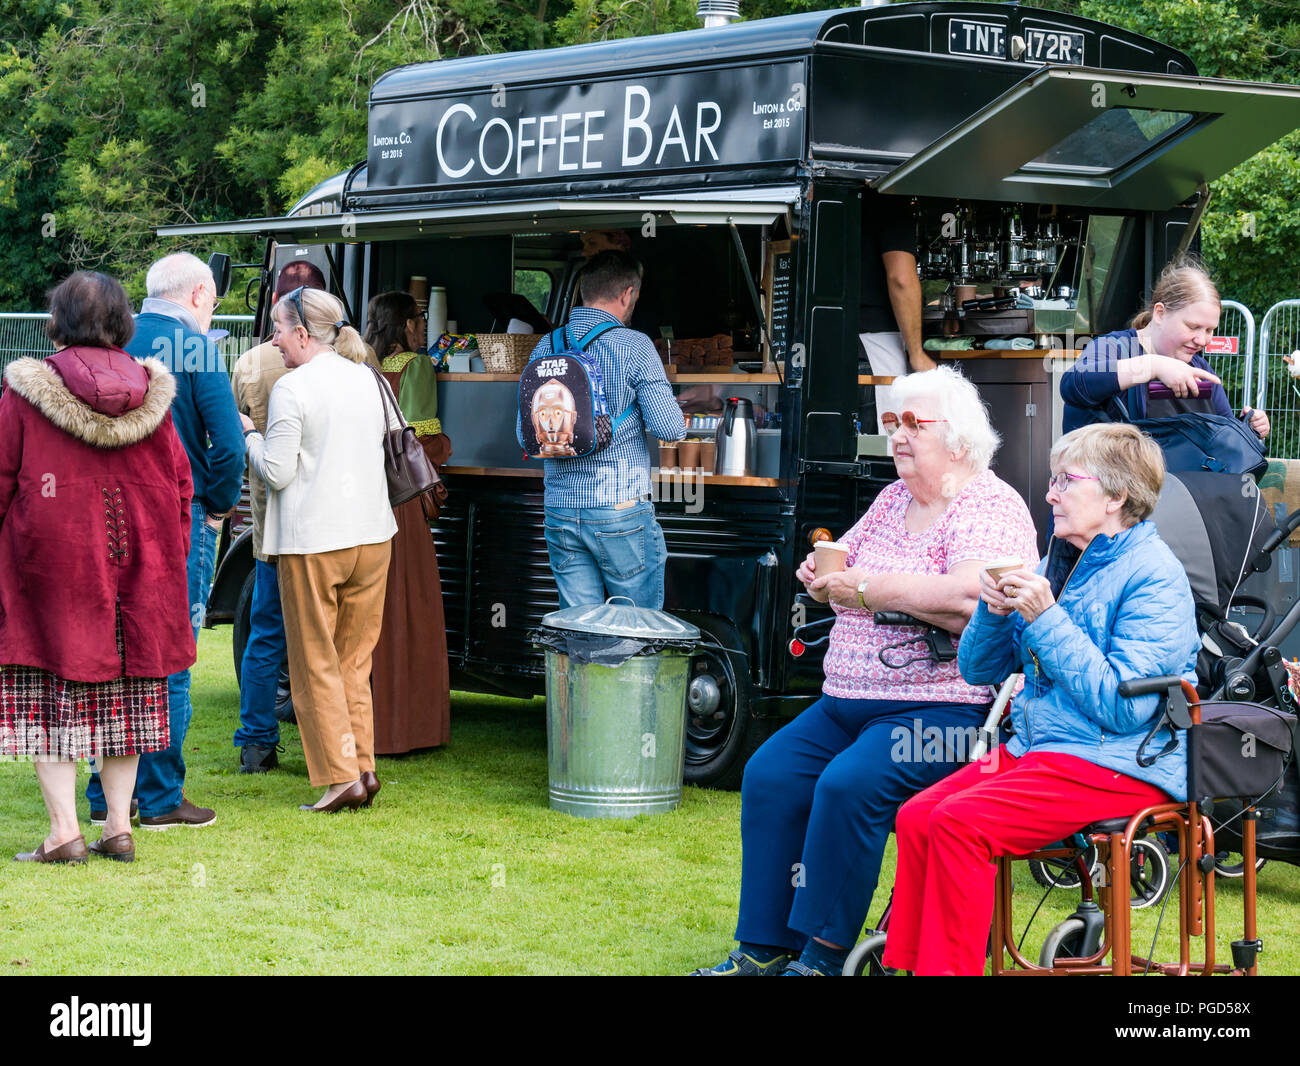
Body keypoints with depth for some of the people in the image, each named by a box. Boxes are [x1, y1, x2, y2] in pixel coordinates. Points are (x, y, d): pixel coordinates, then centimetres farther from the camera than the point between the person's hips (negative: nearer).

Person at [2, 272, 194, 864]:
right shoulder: (149, 392, 3)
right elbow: (178, 481, 7)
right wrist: (171, 559, 15)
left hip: (49, 563, -3)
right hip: (135, 569, 4)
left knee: (49, 695, 3)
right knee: (122, 692, 11)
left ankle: (64, 829, -3)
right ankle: (119, 826, 12)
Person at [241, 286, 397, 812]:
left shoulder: (291, 388, -12)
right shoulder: (365, 378, 9)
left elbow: (277, 473, -12)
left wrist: (249, 434, 4)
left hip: (313, 542, -6)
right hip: (371, 533, 6)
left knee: (316, 664, 3)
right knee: (355, 661, 15)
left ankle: (341, 775, -1)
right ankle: (363, 765, 11)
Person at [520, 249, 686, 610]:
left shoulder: (545, 347, 7)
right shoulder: (633, 346, -8)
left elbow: (524, 436, 9)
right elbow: (669, 428, -12)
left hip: (560, 511, 5)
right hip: (621, 510, -5)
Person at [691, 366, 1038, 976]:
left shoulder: (992, 509, -9)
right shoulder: (894, 498, 18)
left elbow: (971, 598, -25)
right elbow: (844, 566, 25)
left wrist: (872, 589, -19)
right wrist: (824, 573, 0)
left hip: (942, 710, -8)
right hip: (848, 699, 8)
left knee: (850, 784, -29)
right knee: (769, 776, -9)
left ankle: (825, 955, -18)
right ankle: (764, 948, -5)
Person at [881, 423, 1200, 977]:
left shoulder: (1153, 574, -10)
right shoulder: (1058, 564, 14)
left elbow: (1124, 707, -21)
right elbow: (978, 670, 17)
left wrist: (1046, 619, -19)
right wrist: (996, 611, -4)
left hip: (1119, 765, -8)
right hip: (1035, 748, 8)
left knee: (959, 822, -24)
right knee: (916, 816, -12)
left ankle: (947, 967, -15)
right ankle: (909, 962, -9)